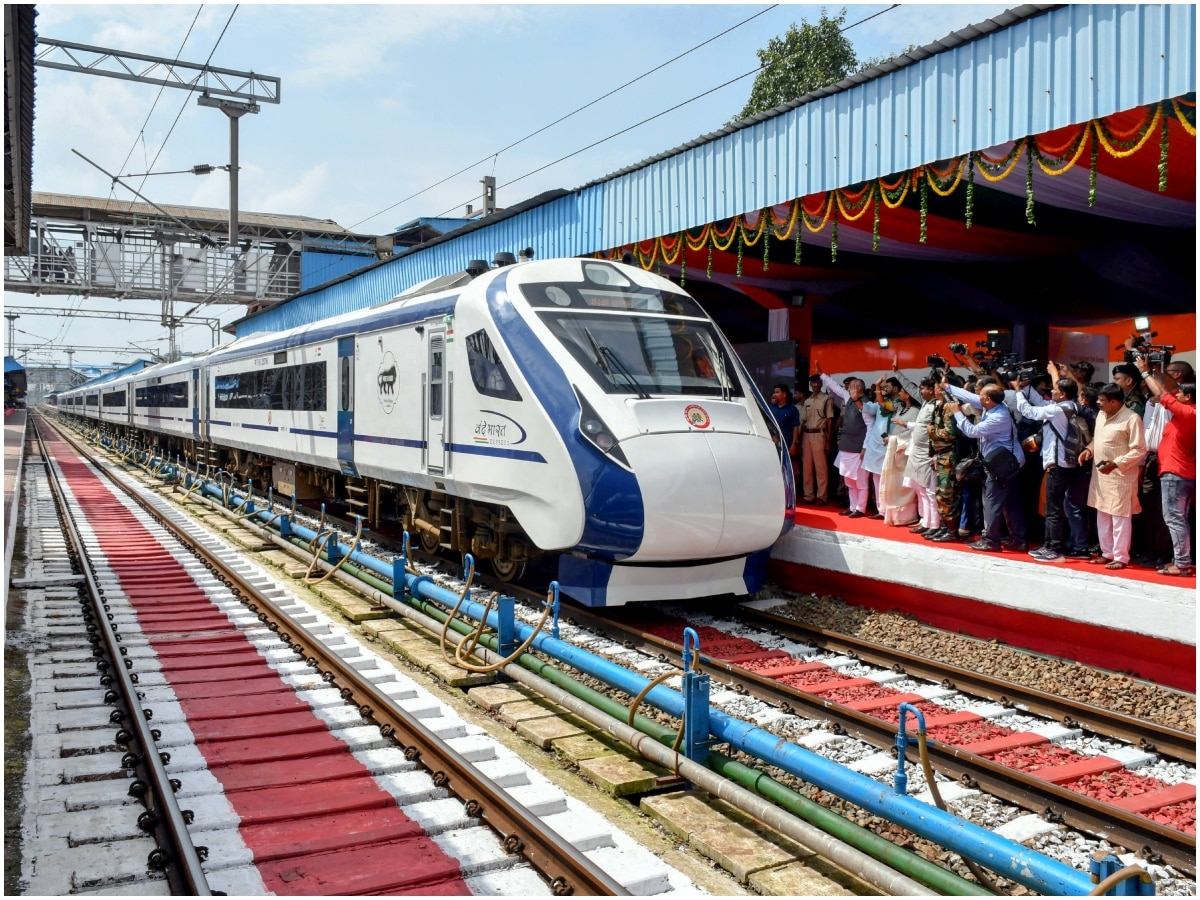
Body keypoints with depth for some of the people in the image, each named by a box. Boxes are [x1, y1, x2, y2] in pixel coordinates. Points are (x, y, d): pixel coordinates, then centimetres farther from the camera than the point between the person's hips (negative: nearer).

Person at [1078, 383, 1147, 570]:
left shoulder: (1132, 418, -16)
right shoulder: (1101, 415, 8)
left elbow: (1139, 450, -17)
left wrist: (1115, 464, -25)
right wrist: (1089, 450, 2)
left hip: (1120, 476, -8)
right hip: (1100, 474, 8)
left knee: (1120, 518, -1)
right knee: (1102, 516, 15)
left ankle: (1121, 557, 7)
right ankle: (1107, 553, 26)